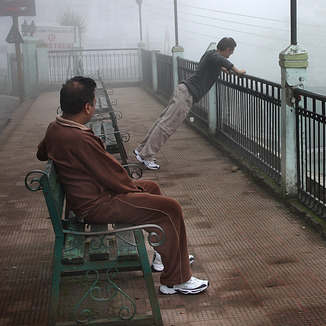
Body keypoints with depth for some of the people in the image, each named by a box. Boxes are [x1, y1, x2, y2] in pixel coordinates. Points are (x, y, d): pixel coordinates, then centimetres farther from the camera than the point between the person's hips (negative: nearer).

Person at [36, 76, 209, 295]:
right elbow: (113, 176, -21)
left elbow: (41, 154, 24)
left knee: (152, 187, 24)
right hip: (96, 206, -11)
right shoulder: (80, 138, -29)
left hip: (83, 195, 11)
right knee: (171, 209, -13)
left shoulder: (54, 128, 1)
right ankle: (176, 281, -3)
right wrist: (134, 187, -4)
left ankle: (165, 255, 30)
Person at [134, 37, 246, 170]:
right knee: (166, 125, -9)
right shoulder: (214, 55, -8)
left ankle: (142, 149, 19)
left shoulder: (210, 54, 20)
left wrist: (223, 68, 43)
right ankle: (145, 156, -7)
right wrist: (237, 71, -21)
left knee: (163, 121, 13)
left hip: (182, 90, 10)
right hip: (186, 94, -10)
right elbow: (222, 60, -33)